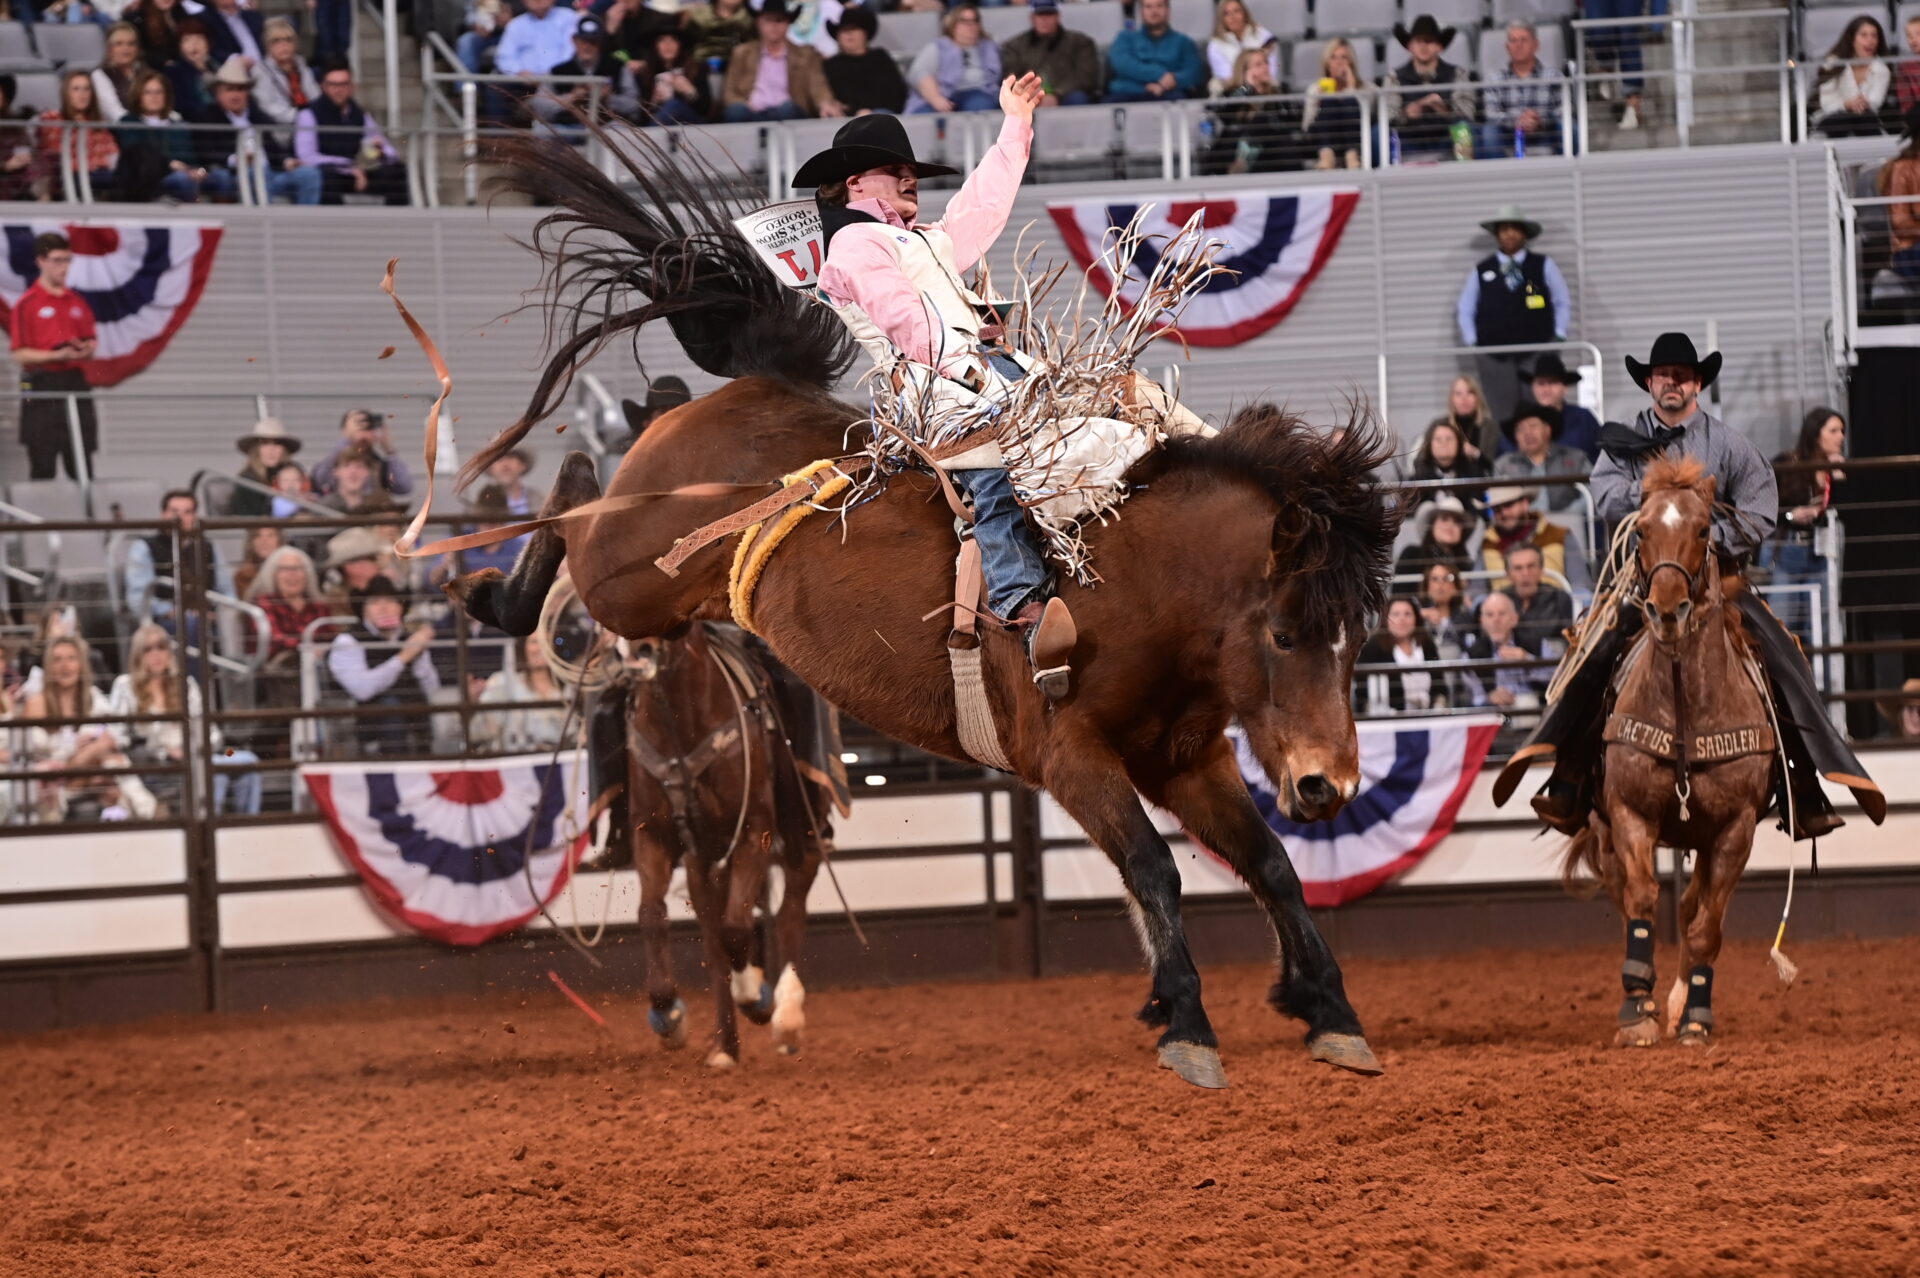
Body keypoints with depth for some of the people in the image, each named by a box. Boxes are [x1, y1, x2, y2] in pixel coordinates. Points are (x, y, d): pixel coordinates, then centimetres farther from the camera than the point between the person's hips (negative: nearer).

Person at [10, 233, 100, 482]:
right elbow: (20, 355, -8)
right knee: (42, 468, -3)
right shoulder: (27, 304, -3)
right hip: (42, 387, -5)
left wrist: (85, 350, -5)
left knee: (82, 468, 4)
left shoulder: (77, 302, 13)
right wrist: (57, 355, -19)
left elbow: (91, 345, 18)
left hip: (75, 386, 5)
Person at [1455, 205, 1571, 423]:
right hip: (1494, 354, 0)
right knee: (1502, 416, -7)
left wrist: (1559, 337, 4)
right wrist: (1471, 343, 4)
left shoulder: (1544, 266, 10)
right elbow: (1464, 310, 15)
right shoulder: (1481, 271, 11)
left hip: (1537, 352, 0)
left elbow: (1563, 301, 13)